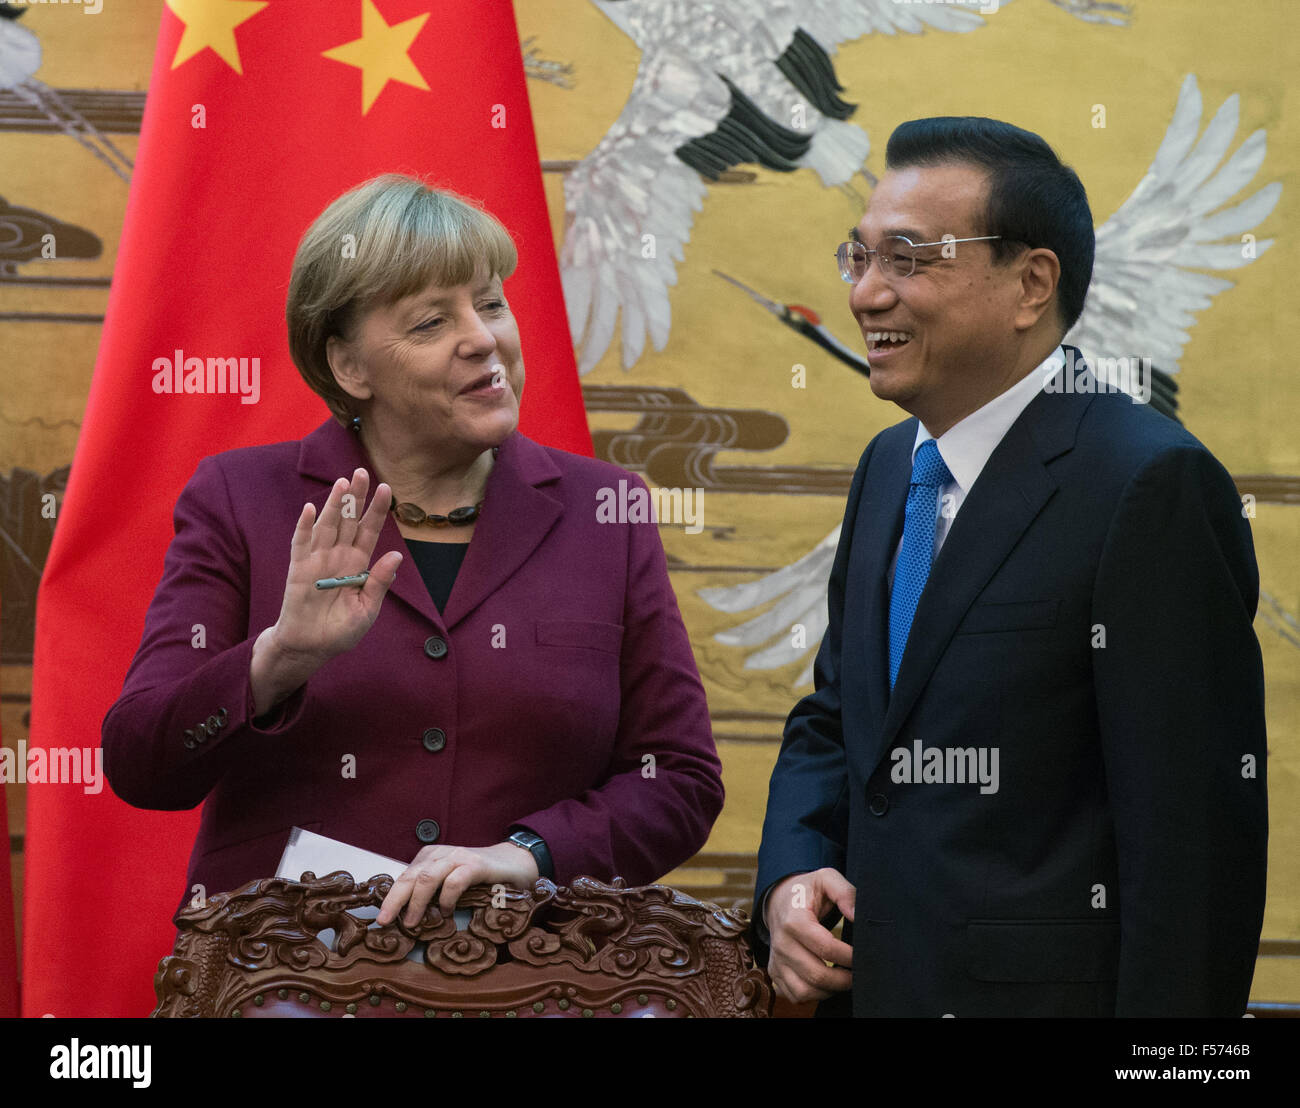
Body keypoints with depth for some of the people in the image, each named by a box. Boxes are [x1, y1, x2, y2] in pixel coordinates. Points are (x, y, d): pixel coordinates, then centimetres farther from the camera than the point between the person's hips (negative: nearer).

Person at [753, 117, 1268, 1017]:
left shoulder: (1151, 487, -17)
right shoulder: (890, 466, 10)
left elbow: (1192, 835, -21)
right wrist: (789, 880, 1)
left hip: (1041, 987, -8)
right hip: (869, 985, 8)